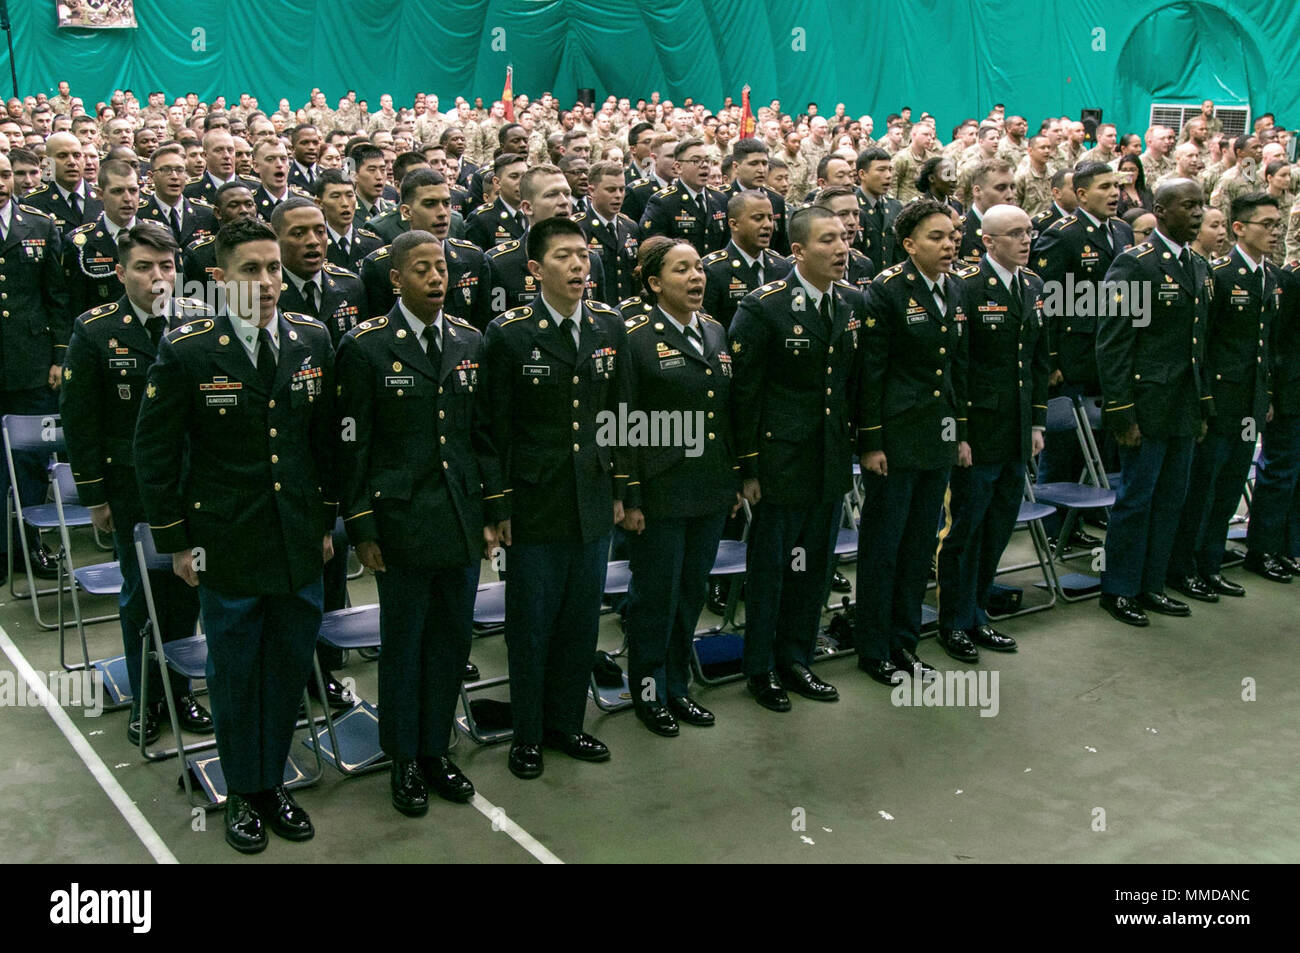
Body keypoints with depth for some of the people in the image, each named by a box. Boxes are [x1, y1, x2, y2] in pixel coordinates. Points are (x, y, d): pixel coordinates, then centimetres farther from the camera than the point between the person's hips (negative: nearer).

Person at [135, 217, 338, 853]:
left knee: (289, 667, 13)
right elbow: (155, 451, -4)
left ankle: (273, 781, 33)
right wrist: (174, 540, -3)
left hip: (300, 543, 3)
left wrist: (327, 520, 10)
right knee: (235, 670, 11)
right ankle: (243, 793, 30)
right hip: (227, 546, -3)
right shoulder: (186, 351, -10)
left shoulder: (313, 341, 1)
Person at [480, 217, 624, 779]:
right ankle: (528, 734, 24)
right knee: (531, 623, 7)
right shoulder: (509, 333, -9)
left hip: (592, 500, 4)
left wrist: (619, 489, 9)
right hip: (534, 502, -4)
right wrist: (497, 507, -6)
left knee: (581, 621, 14)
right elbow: (496, 428, -6)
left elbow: (617, 414, 10)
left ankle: (565, 723, 31)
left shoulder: (609, 326, 4)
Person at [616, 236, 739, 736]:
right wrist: (628, 497, -12)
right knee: (655, 595, 5)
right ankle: (649, 692, 22)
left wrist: (735, 479, 13)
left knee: (692, 591, 15)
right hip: (660, 493, -6)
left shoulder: (716, 332, 10)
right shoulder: (635, 339, -9)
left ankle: (677, 686, 29)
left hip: (710, 491, 6)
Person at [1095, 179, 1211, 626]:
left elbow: (1199, 341, 18)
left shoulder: (1199, 266, 13)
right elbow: (1112, 344, -14)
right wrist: (1121, 414, -17)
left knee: (1170, 500, 13)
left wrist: (1203, 405, 14)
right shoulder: (1133, 264, -11)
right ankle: (1118, 590, 13)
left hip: (1184, 409, 8)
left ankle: (1150, 585, 25)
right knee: (1136, 499, 0)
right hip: (1146, 403, -7)